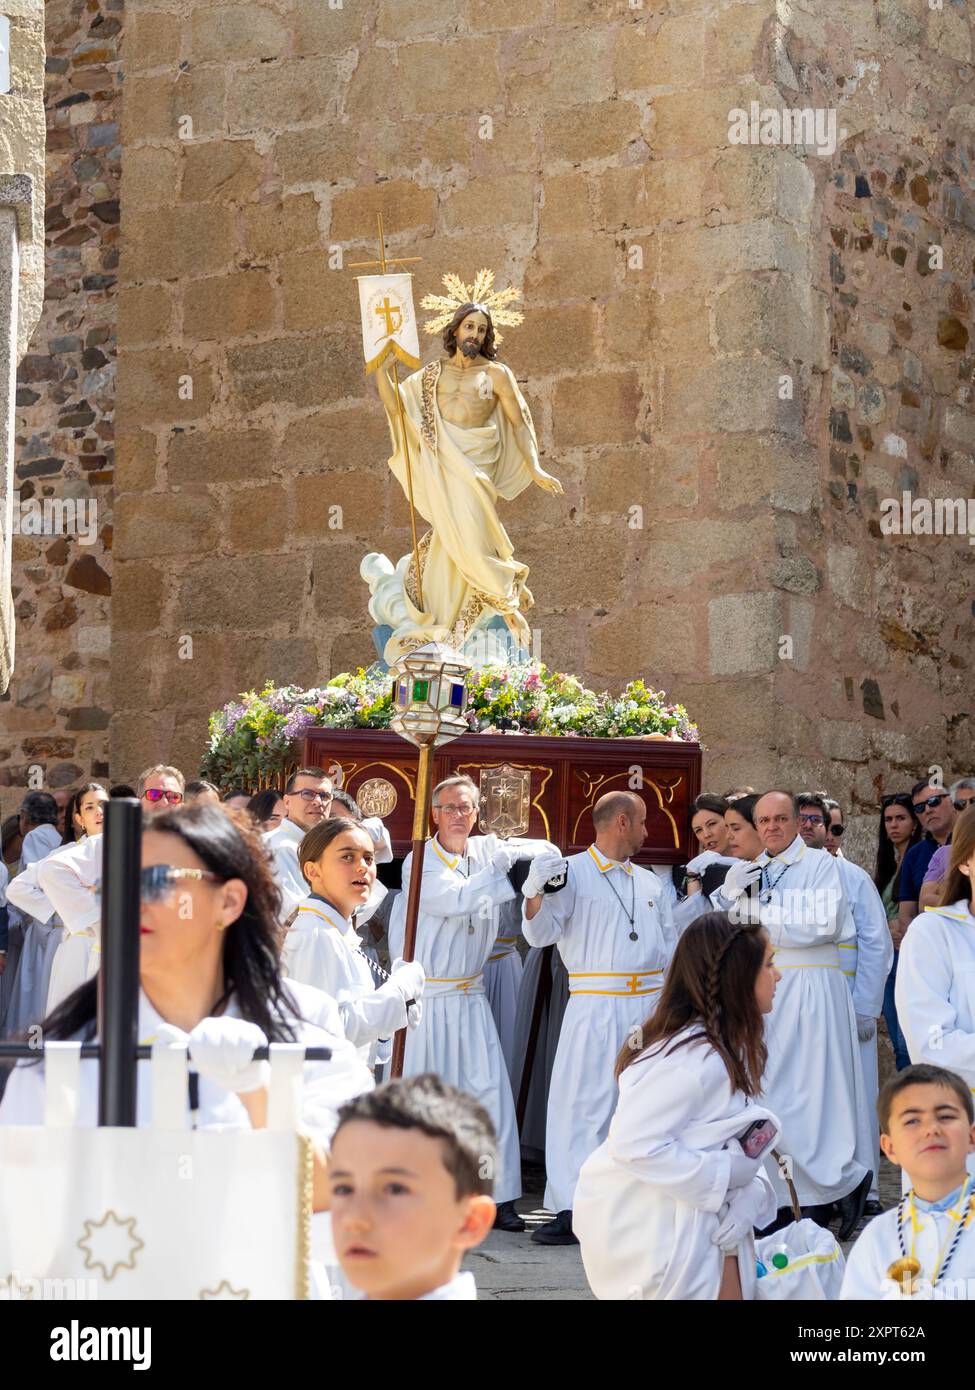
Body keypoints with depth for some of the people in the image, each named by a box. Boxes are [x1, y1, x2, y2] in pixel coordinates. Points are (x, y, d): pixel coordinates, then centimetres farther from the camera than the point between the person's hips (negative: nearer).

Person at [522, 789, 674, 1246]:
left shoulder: (648, 882, 17)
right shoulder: (572, 872, -1)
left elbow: (668, 947, 22)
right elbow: (540, 934, -8)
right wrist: (536, 893, -26)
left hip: (649, 1006, 5)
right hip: (595, 1007, -5)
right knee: (583, 1104, -8)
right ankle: (571, 1210, -6)